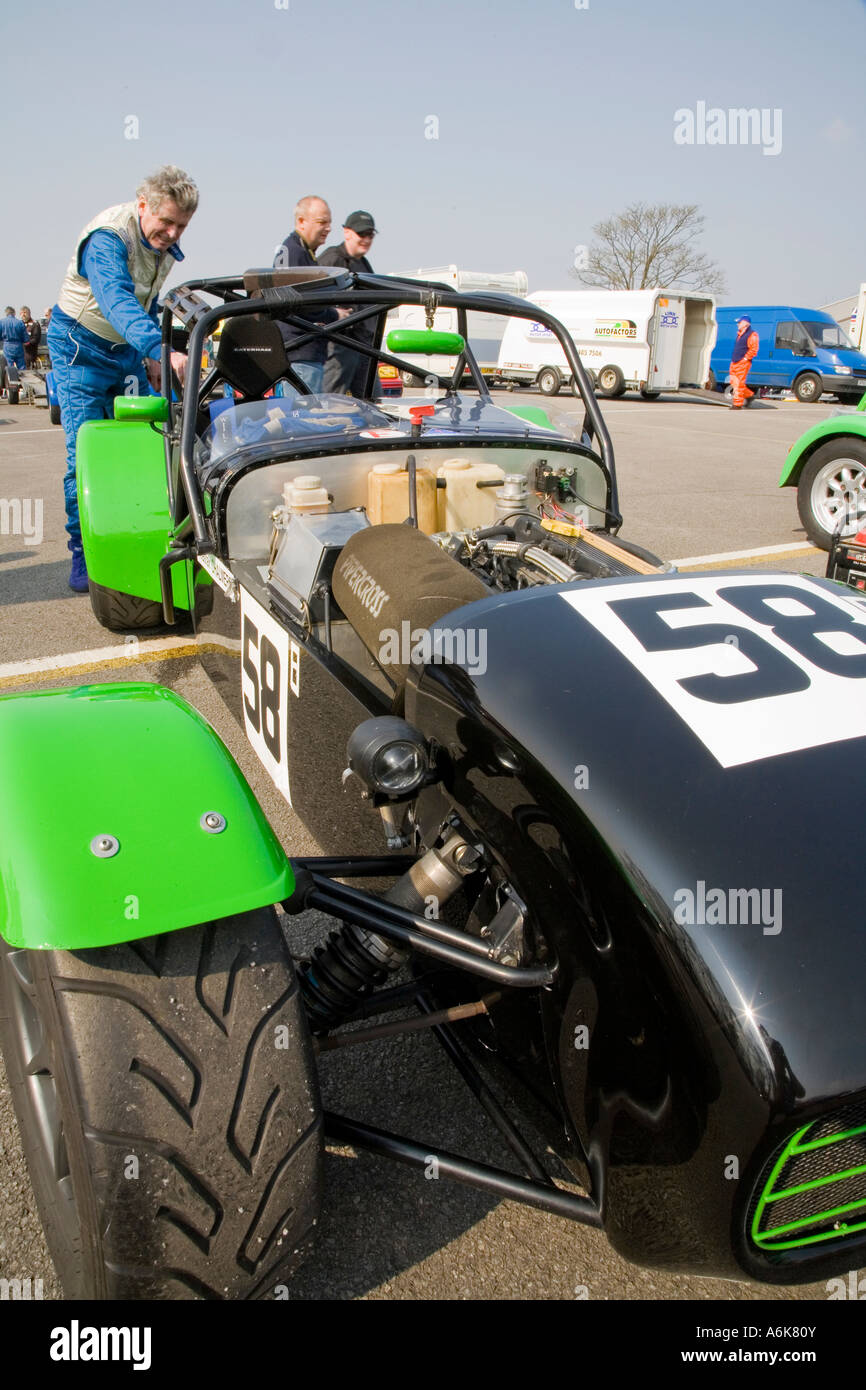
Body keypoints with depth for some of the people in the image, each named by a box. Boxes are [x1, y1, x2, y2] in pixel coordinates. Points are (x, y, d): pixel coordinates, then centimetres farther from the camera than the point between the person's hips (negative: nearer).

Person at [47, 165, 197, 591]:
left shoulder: (164, 244, 0)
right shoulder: (107, 238, -26)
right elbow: (119, 302, -43)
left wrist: (151, 357, 14)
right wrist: (161, 349, -58)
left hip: (128, 349, 7)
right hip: (81, 348, -7)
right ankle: (84, 557, 0)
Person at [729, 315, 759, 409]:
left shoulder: (752, 335, -9)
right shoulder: (739, 334, 20)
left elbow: (754, 349, -14)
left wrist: (745, 359, -17)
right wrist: (733, 359, 18)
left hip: (743, 363, -10)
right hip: (734, 363, 10)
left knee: (739, 384, -9)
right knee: (734, 381, 11)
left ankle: (737, 404, -6)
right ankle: (749, 395, 25)